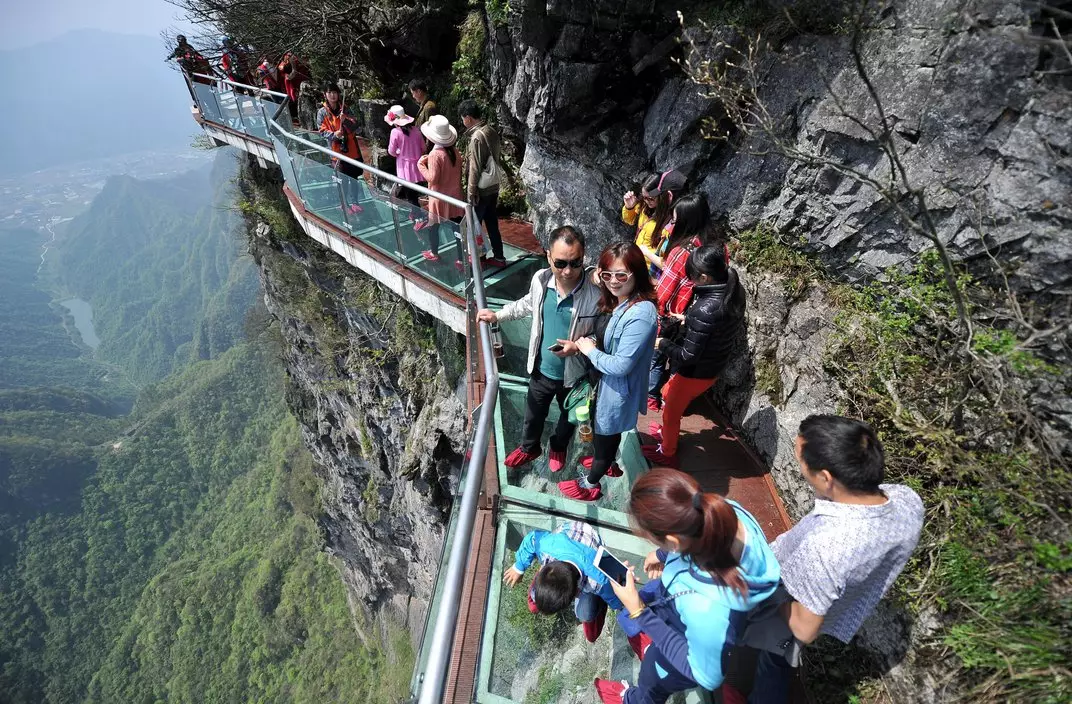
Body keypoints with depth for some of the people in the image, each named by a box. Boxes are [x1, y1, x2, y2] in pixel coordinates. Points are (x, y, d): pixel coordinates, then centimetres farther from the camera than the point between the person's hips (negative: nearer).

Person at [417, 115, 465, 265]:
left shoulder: (435, 155, -21)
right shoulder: (454, 150, 0)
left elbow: (432, 179, -21)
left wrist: (421, 165, -10)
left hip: (440, 199, -6)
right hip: (455, 197, 6)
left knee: (433, 226, 17)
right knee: (456, 229, 7)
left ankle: (434, 253, 34)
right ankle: (461, 260, 10)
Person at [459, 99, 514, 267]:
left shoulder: (477, 137, -21)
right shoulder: (491, 131, 5)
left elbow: (475, 169, -20)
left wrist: (470, 193, -14)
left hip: (481, 190, -8)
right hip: (493, 186, 9)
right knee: (492, 223, 16)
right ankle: (499, 257, 23)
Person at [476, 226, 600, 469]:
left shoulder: (596, 293, -30)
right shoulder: (540, 279, -16)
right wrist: (497, 315, 6)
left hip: (574, 375, -3)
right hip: (541, 369, 3)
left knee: (568, 416, 28)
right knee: (533, 415, 27)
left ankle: (558, 448, 59)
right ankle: (529, 447, 58)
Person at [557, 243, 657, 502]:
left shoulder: (640, 315, -33)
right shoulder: (620, 303, -3)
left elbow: (621, 365, -31)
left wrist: (590, 351, -18)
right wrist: (582, 344, -8)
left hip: (618, 391, -8)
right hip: (609, 384, 8)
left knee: (604, 437, 16)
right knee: (605, 433, 31)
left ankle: (589, 485, 40)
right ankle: (608, 463, 59)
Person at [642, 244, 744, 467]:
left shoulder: (705, 309, -35)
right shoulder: (734, 291, -9)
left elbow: (688, 356, -27)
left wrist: (663, 344, -12)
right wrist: (689, 320, 12)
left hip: (696, 372, -8)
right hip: (713, 367, 8)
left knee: (671, 411, 19)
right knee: (668, 394, 31)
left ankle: (667, 454, 42)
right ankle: (669, 432, 55)